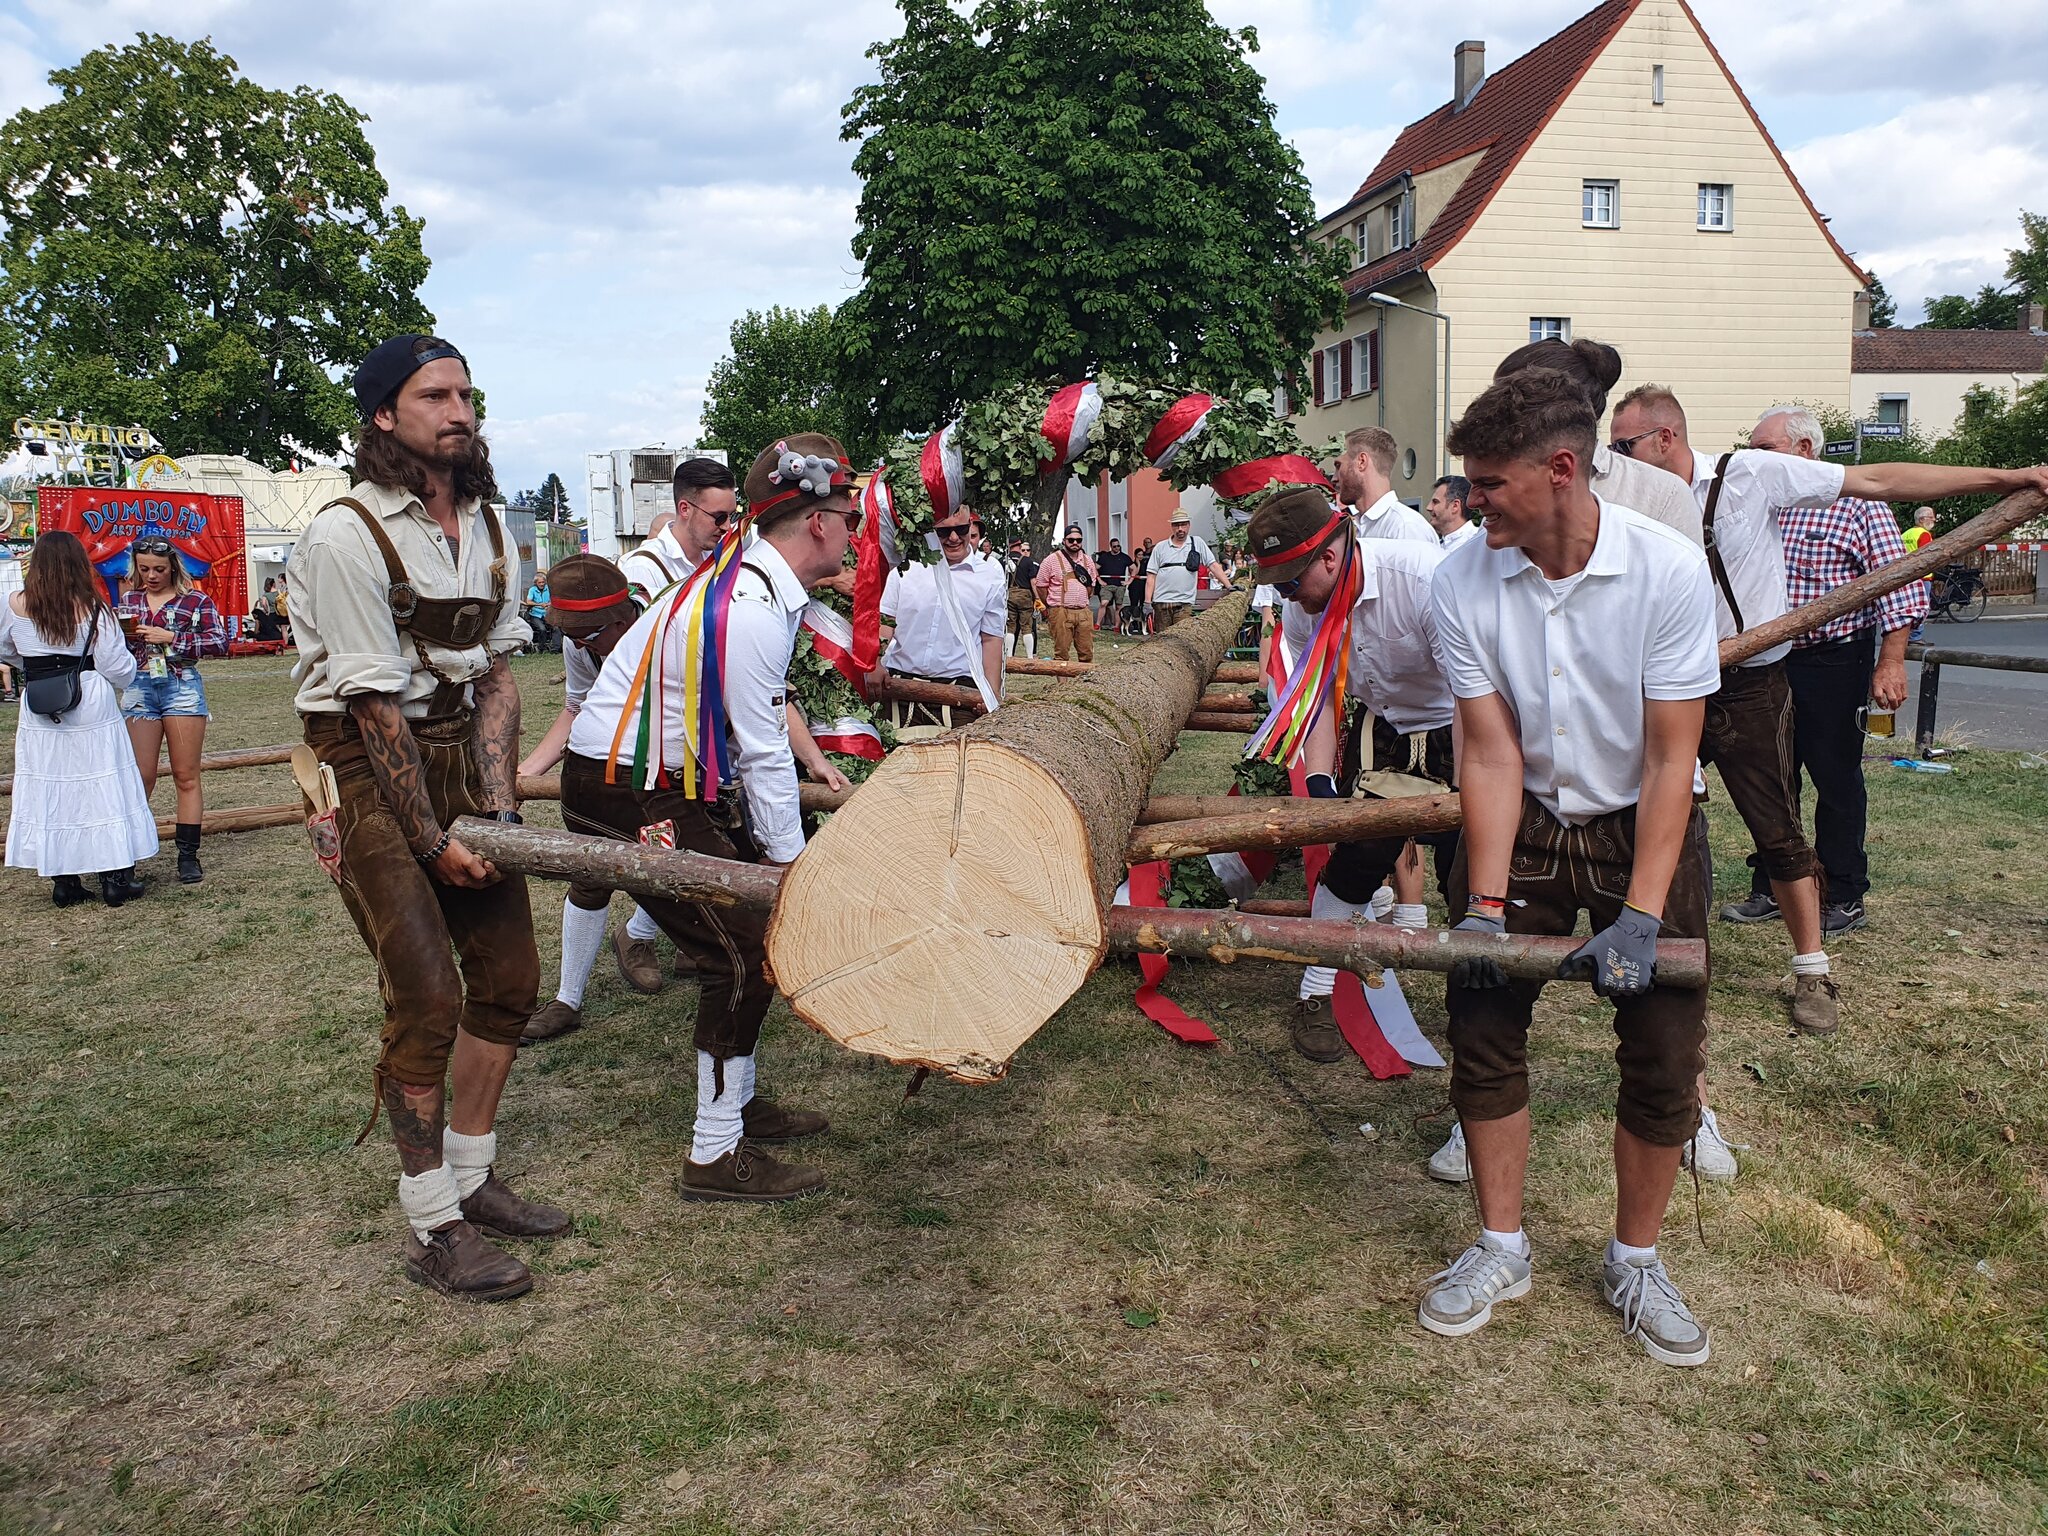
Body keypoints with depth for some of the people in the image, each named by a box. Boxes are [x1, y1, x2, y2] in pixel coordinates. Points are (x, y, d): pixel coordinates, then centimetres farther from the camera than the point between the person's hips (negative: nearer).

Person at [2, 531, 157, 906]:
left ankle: (63, 882, 15)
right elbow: (118, 669, -11)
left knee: (47, 791, 10)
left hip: (39, 717, 3)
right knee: (101, 789, 5)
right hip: (91, 711, -2)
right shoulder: (92, 609, -11)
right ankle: (114, 879, 9)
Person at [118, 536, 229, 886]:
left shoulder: (195, 600, 1)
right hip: (138, 688, 3)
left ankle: (188, 856, 7)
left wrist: (171, 637, -14)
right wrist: (120, 633, -4)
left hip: (181, 687, -2)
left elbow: (220, 643, -7)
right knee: (139, 778, 1)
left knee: (186, 777, 2)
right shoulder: (129, 599, 12)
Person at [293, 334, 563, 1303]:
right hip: (369, 765, -7)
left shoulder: (486, 525, 5)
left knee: (508, 973, 9)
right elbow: (377, 708, -17)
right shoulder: (345, 536, -17)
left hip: (462, 758, 7)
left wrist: (498, 807, -5)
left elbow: (495, 675, 5)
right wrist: (433, 841, -15)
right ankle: (433, 1231, 5)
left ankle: (470, 1178, 25)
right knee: (427, 997, -9)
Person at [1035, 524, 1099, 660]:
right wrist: (1049, 608, 5)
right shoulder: (1051, 560, -3)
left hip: (1083, 612, 5)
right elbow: (1041, 586, 1)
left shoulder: (1088, 561, 12)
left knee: (1087, 652, 5)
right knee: (1061, 653, -3)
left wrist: (1082, 602, 14)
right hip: (1060, 613, -5)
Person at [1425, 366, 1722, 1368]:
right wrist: (1484, 905, -19)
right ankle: (1502, 1247, 21)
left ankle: (1634, 1260, 22)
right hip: (1520, 826, 2)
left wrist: (1640, 917, -23)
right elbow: (1490, 753, -13)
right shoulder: (1464, 580, -15)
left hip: (1641, 828, -1)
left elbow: (1670, 760, -18)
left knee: (1663, 1054, -1)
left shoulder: (1668, 571, -20)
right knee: (1483, 1030, 1)